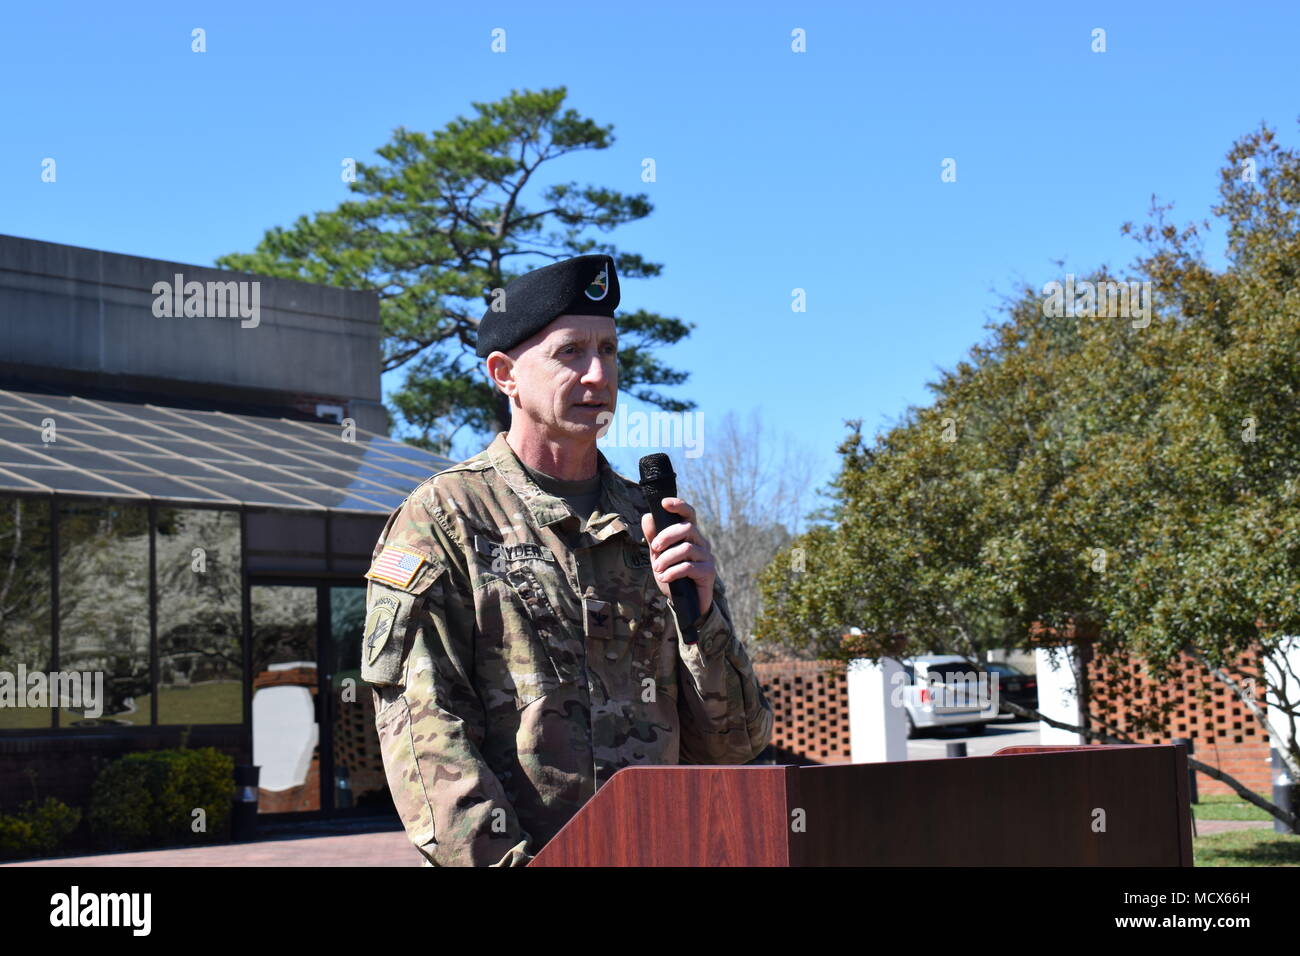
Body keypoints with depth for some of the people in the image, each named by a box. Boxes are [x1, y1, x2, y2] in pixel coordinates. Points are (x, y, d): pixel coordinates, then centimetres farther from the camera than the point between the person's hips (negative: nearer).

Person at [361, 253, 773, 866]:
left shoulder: (652, 525, 16)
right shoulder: (441, 521, 4)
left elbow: (733, 747, 13)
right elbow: (424, 731, -5)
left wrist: (701, 613, -2)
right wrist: (511, 861, -16)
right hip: (523, 855, -4)